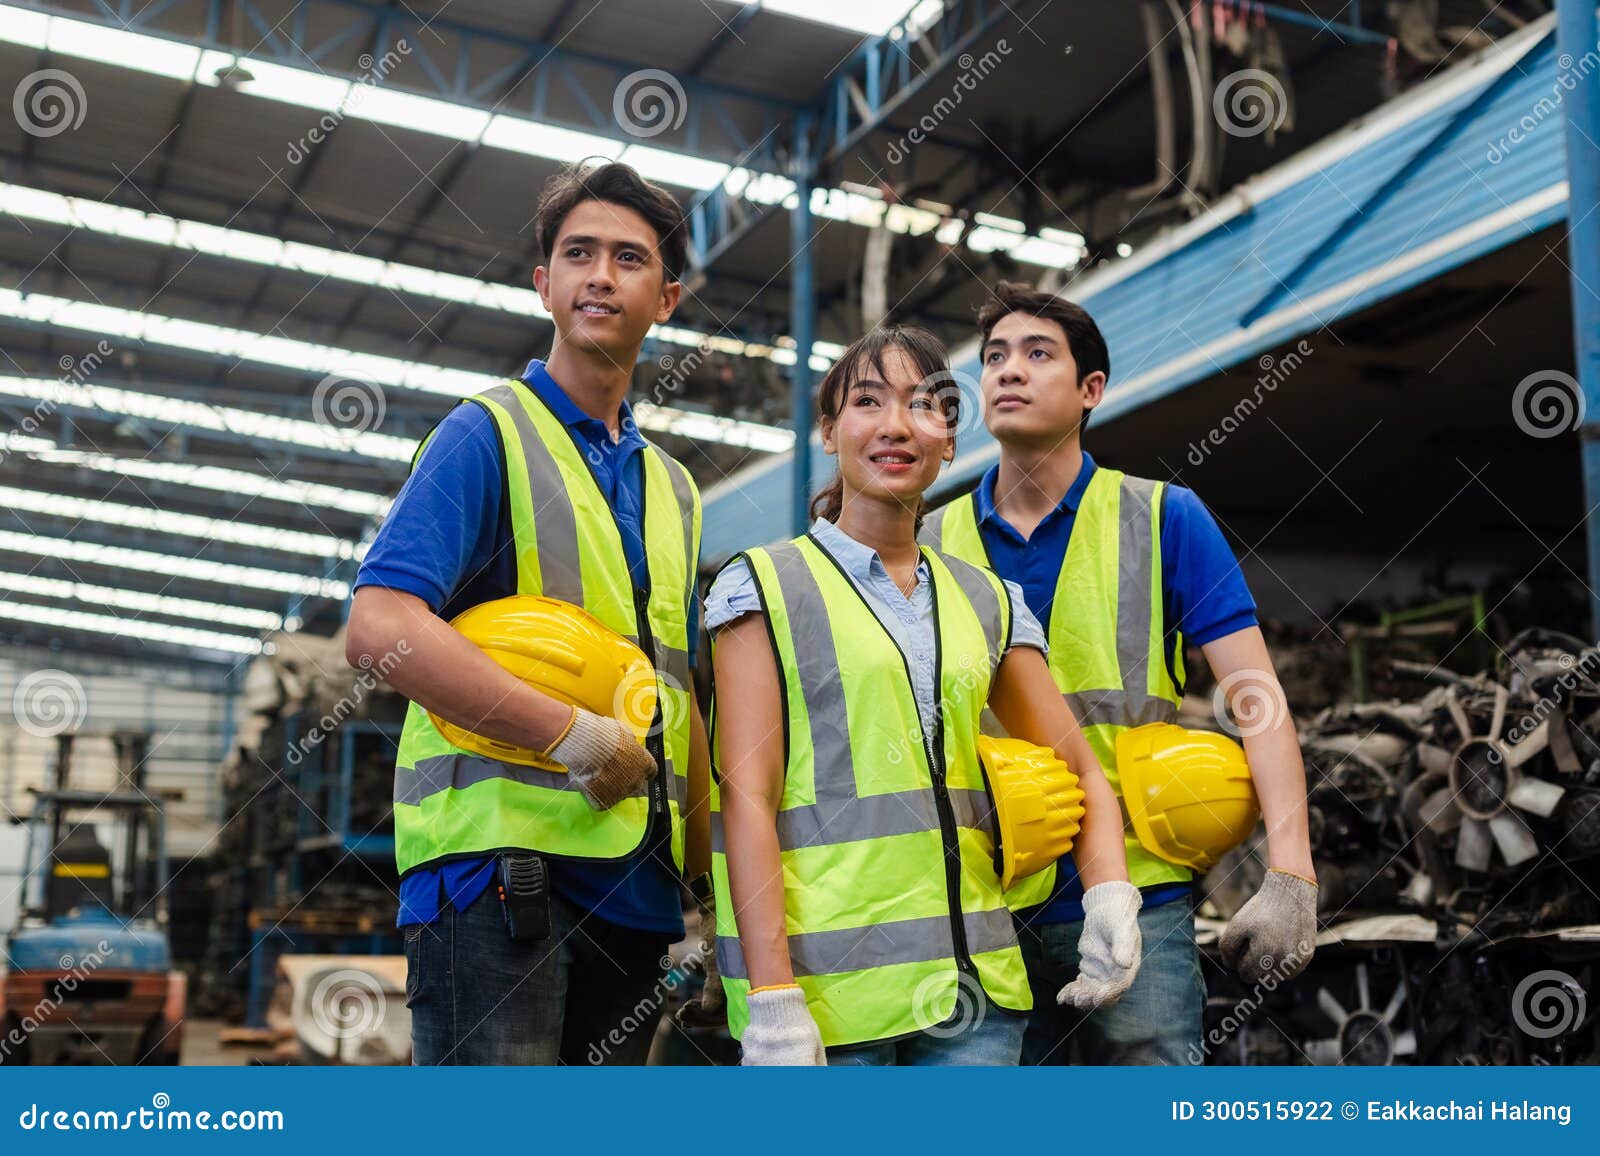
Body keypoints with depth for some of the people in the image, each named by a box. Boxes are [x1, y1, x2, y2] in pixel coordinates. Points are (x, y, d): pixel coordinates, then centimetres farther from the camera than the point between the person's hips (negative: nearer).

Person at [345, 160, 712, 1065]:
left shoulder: (673, 488, 21)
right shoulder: (489, 433, 0)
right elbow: (380, 628, -15)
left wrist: (709, 867, 12)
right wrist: (576, 735, -16)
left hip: (634, 875, 7)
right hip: (499, 852, -7)